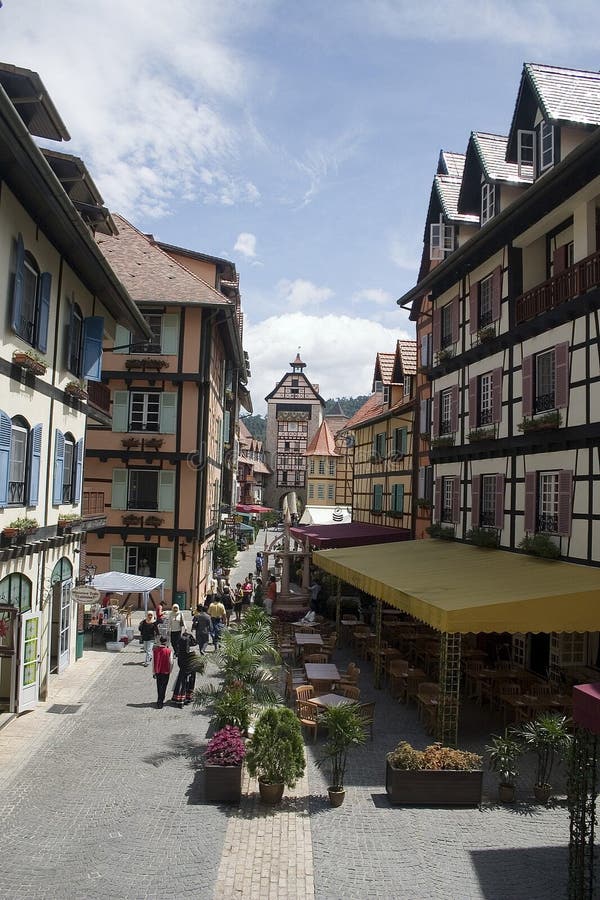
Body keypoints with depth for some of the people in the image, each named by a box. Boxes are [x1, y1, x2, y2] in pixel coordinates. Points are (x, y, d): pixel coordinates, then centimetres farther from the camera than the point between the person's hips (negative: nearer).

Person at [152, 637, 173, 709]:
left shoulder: (155, 650, -4)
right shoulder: (169, 651, -12)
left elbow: (153, 661, -1)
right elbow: (171, 662, -13)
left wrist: (154, 672, 7)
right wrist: (170, 670, 2)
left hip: (157, 671, 3)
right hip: (165, 672, -3)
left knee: (159, 687, 18)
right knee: (163, 687, 3)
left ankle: (160, 701, 30)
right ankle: (159, 702, -3)